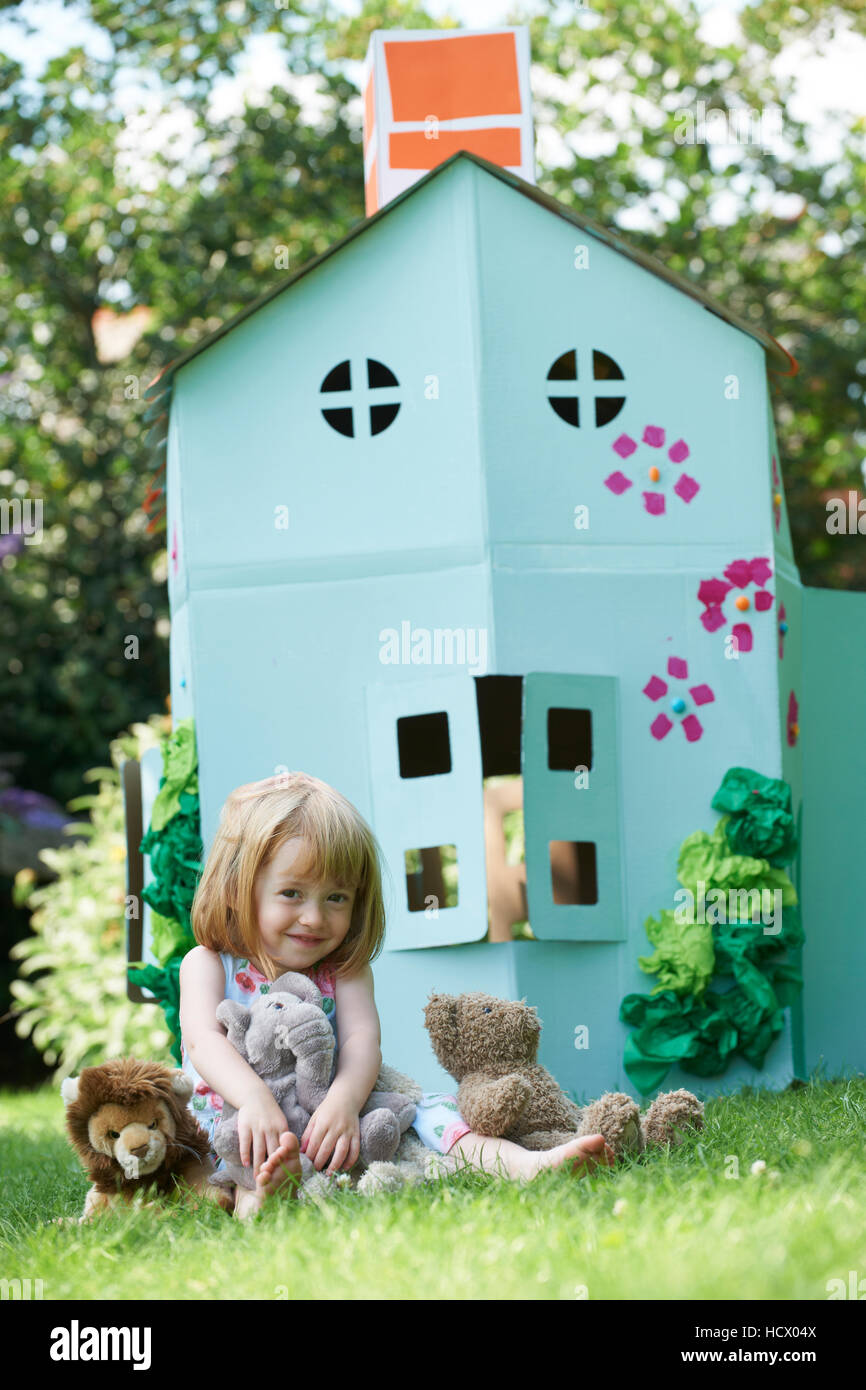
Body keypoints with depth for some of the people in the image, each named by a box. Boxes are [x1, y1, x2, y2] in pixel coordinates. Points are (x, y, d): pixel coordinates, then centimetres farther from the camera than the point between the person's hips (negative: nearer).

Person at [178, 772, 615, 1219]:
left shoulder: (344, 972, 11)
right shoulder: (207, 965, 3)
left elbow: (362, 1040, -8)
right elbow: (204, 1039, -16)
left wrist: (344, 1099, -34)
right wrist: (255, 1099, -39)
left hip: (323, 1124, 2)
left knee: (421, 1108, -20)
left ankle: (514, 1162, -41)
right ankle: (258, 1190, -65)